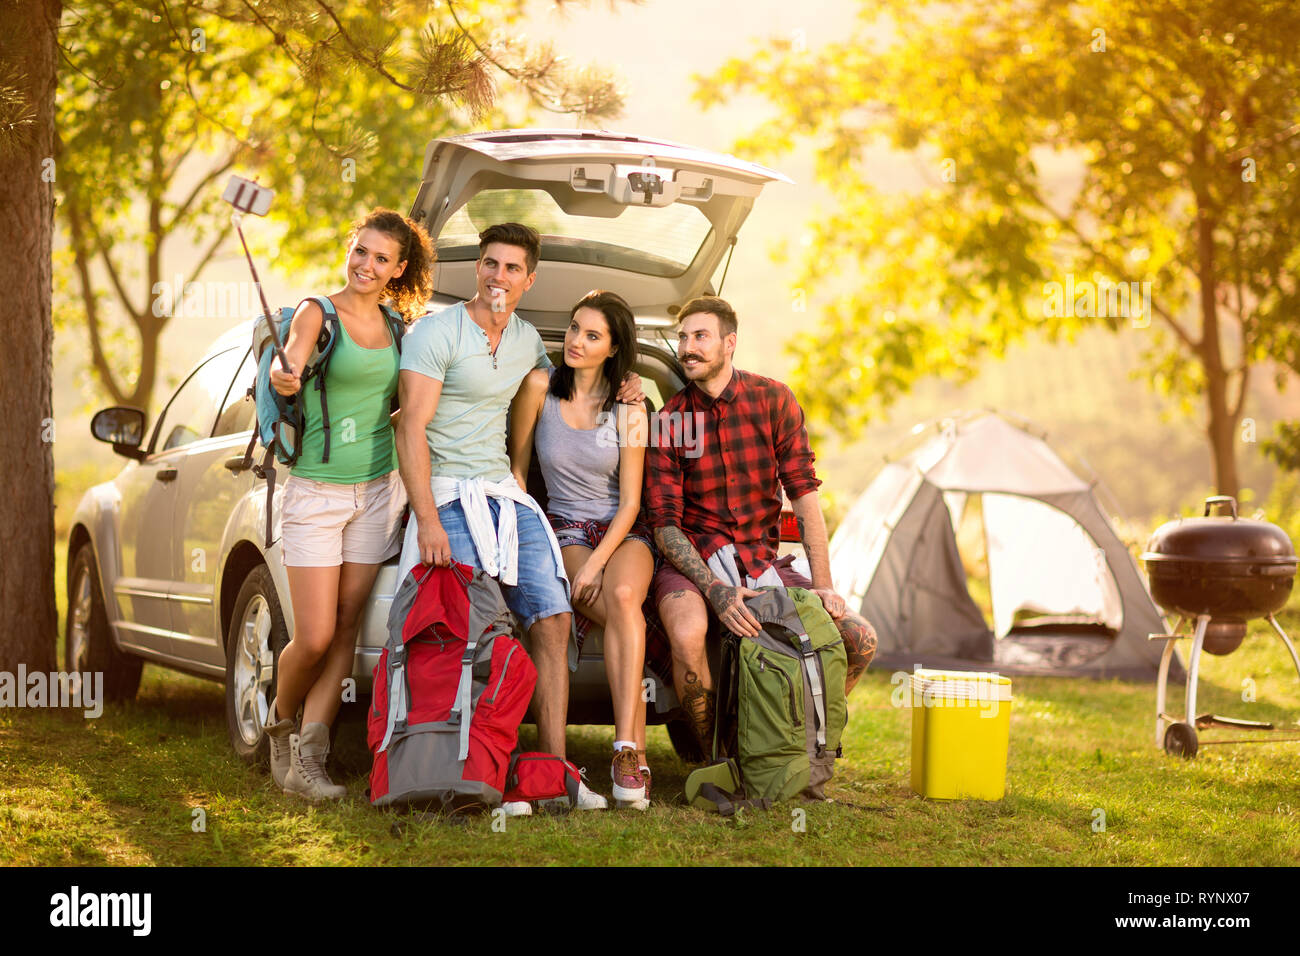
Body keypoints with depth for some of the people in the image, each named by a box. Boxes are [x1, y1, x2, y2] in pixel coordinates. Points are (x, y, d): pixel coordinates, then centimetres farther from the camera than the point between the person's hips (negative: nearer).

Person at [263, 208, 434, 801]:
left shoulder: (396, 325, 9)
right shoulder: (317, 313, -7)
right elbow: (292, 363, -27)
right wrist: (282, 378, -48)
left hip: (378, 490, 5)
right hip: (316, 491, -5)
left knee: (347, 628, 1)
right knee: (314, 639, -6)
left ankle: (307, 760, 5)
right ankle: (280, 724, 23)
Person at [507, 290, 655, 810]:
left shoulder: (629, 409, -2)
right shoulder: (539, 386, -2)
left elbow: (630, 501, -3)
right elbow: (516, 470, 5)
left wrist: (596, 565, -16)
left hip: (623, 531, 0)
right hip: (563, 529, 0)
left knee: (623, 595, -35)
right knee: (624, 617, -31)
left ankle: (626, 749, -39)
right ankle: (637, 751, -27)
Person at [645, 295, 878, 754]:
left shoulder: (773, 400, 1)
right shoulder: (670, 420, -3)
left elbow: (804, 494, -3)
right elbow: (665, 525, -8)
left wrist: (823, 585, -14)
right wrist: (716, 592, -24)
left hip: (763, 561, 3)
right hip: (692, 562, -3)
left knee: (862, 641, -9)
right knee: (687, 635, -35)